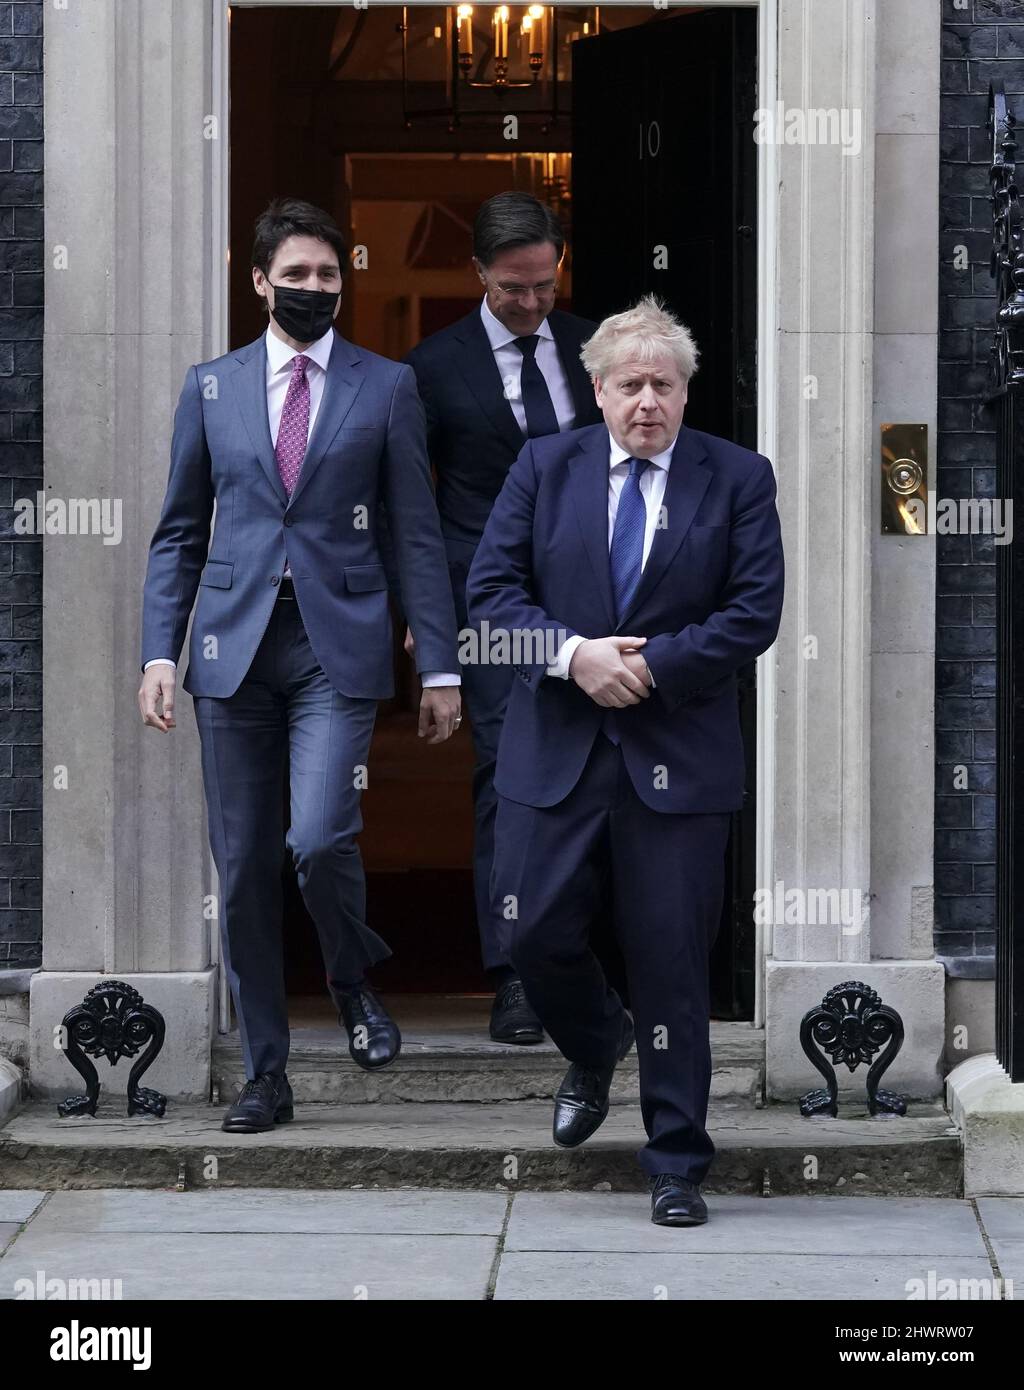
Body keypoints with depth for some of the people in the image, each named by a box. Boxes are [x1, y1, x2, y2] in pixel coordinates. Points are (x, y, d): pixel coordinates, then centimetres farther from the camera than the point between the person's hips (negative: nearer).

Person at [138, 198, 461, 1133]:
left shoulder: (386, 386, 6)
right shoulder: (212, 387, 11)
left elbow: (417, 535, 4)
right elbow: (181, 533, 12)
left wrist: (440, 668, 0)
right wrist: (160, 651, 1)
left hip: (339, 644, -2)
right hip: (235, 644, 2)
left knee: (320, 838, -20)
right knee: (244, 868, 4)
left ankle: (355, 981, 12)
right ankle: (266, 1074, 15)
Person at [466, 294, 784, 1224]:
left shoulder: (737, 478, 1)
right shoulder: (544, 468, 6)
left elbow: (755, 612, -5)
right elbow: (491, 588, 2)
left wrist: (651, 665, -14)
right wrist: (572, 654, -14)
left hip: (679, 754, -2)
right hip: (556, 750, 2)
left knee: (672, 963, 0)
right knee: (535, 931, 1)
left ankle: (677, 1165, 11)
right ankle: (595, 1049, 36)